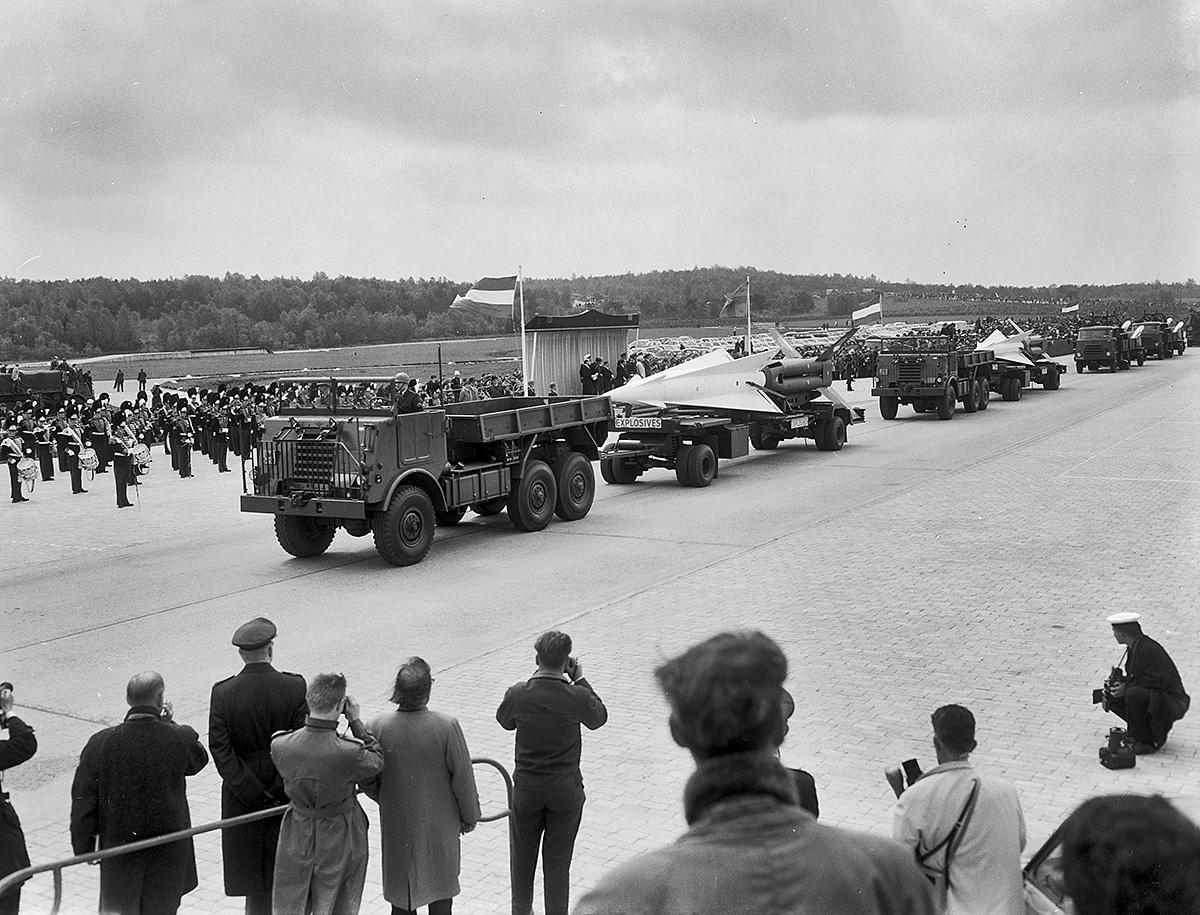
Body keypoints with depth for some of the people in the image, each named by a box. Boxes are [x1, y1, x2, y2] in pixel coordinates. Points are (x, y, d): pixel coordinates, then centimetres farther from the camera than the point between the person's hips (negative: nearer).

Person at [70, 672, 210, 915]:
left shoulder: (100, 743, -15)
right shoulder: (181, 739, -18)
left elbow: (83, 802, -8)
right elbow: (199, 760, 6)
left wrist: (84, 847, 5)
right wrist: (168, 724, 6)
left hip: (118, 847, 0)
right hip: (168, 850, 0)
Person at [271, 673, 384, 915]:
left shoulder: (279, 746, -21)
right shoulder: (349, 753, -31)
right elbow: (377, 763, -10)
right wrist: (356, 722, -10)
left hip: (297, 836, 3)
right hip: (339, 839, -2)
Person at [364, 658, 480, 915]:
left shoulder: (376, 727, -18)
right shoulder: (447, 727, -25)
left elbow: (368, 783, -6)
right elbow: (463, 778, -14)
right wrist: (470, 816, 2)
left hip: (397, 824, 2)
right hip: (440, 824, -1)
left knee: (401, 894, 20)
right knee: (441, 888, 21)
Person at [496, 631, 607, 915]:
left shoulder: (517, 694, -16)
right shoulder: (578, 697, -19)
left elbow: (505, 721, 6)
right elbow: (598, 718, 2)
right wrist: (579, 681, 4)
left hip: (526, 790, 1)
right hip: (566, 791, -1)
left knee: (522, 859, 21)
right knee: (558, 862, 13)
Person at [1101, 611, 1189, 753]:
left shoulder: (1150, 650, -24)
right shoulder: (1134, 647, 6)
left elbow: (1159, 680, -30)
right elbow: (1133, 677, 15)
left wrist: (1126, 687, -23)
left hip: (1172, 703, -10)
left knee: (1133, 694, -33)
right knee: (1113, 698, 4)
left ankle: (1146, 742, -17)